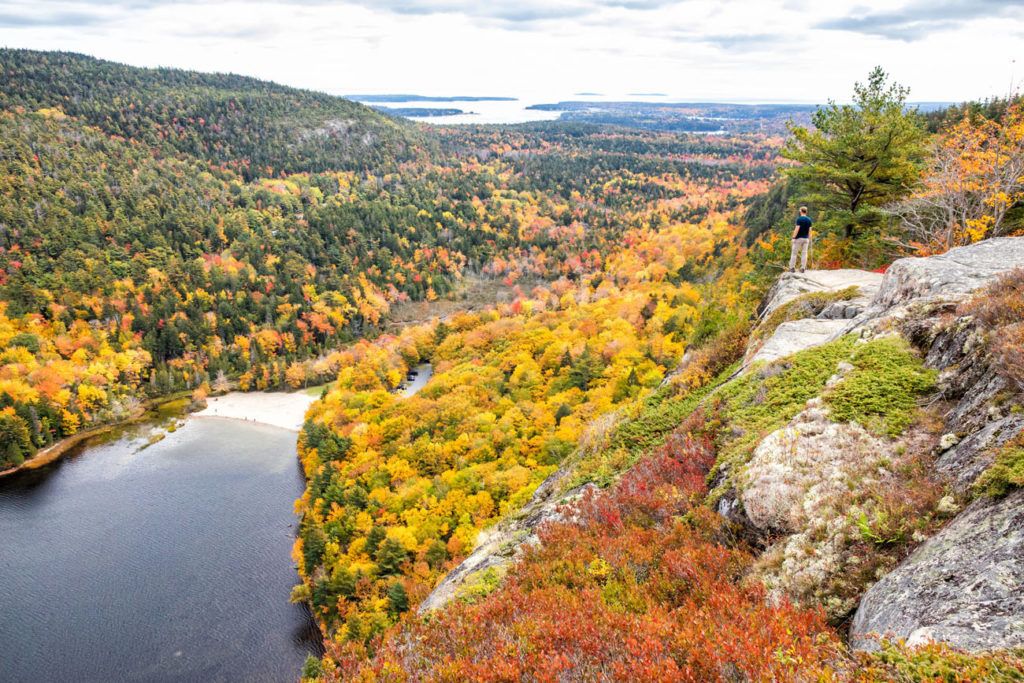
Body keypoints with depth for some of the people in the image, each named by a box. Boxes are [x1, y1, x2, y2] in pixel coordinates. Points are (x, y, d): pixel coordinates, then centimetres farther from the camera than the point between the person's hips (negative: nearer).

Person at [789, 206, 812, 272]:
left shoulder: (799, 219, -11)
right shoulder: (809, 220, 6)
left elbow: (797, 229, -16)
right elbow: (809, 230, 7)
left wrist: (793, 237, -11)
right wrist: (809, 239, 14)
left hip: (799, 238, -5)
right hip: (806, 238, 5)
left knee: (794, 253, 2)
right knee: (804, 253, 5)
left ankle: (792, 268, 0)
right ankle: (803, 268, 3)